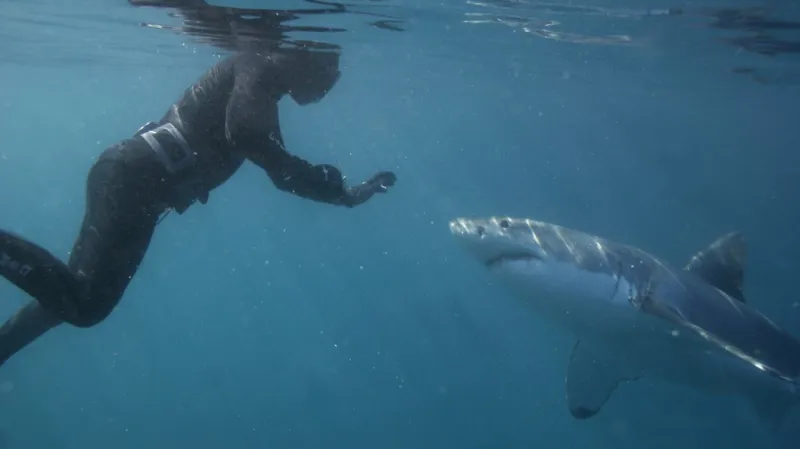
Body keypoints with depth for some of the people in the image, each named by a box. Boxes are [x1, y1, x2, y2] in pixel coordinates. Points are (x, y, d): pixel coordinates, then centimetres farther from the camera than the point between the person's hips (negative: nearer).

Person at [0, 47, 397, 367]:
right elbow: (241, 133, -25)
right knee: (85, 304, -17)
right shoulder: (260, 66, -5)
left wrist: (347, 194, 27)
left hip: (133, 182, 10)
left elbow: (283, 173, 29)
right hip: (131, 178, -10)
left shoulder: (261, 97, 23)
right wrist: (324, 182, -14)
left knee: (73, 297, 14)